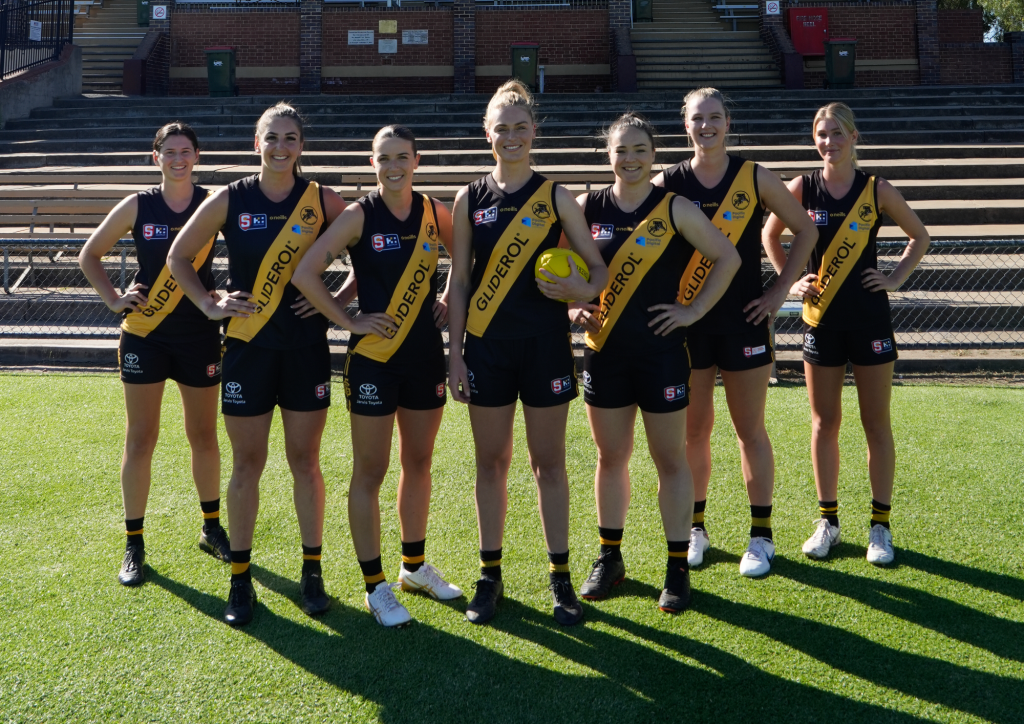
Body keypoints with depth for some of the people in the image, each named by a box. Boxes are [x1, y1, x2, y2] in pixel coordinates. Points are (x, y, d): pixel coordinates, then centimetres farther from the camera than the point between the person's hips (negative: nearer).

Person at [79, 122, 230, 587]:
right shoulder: (136, 206, 0)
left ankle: (211, 528, 29)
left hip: (200, 335, 0)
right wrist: (114, 299, -1)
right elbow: (89, 256, 9)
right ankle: (134, 545, 12)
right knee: (140, 439, 2)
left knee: (204, 436, 10)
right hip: (144, 335, 0)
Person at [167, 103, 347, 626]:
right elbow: (178, 257, 9)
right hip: (248, 346, 0)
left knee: (304, 460, 7)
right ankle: (240, 579, 18)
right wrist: (209, 305, -1)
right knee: (247, 463, 5)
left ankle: (312, 573, 20)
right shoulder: (230, 201, -1)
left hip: (306, 345, 0)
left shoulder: (321, 200, -1)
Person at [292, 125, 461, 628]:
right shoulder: (358, 216, -9)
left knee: (418, 462, 15)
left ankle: (414, 567, 32)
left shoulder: (435, 213, 3)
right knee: (370, 471, 2)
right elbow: (305, 274, -13)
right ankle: (375, 586, 13)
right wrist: (350, 322, -12)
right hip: (373, 358, -4)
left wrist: (452, 302, 7)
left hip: (426, 354, 5)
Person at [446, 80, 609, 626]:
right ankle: (490, 576, 20)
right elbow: (458, 281, 6)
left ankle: (560, 578, 16)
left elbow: (598, 267, 3)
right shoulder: (470, 199, 5)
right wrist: (454, 354, 1)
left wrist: (583, 290, -20)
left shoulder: (555, 196, 1)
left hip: (545, 342, -1)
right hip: (487, 345, 1)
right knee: (491, 460, 8)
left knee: (549, 460, 5)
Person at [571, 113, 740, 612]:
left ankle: (678, 568, 14)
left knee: (670, 459, 4)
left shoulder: (676, 209, -2)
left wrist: (695, 310, -6)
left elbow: (728, 258, 0)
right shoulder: (587, 208, 4)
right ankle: (609, 558, 27)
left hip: (661, 351, -2)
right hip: (604, 351, 3)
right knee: (610, 457, 12)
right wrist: (575, 307, -4)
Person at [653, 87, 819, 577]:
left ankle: (761, 536, 15)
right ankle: (696, 528, 24)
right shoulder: (668, 184, 0)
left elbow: (805, 231, 7)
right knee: (695, 431, 8)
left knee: (750, 430, 5)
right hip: (688, 322, 1)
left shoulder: (756, 178, -1)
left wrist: (780, 291, 0)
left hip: (744, 320, -1)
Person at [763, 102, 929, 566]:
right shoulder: (803, 189, -1)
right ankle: (828, 520, 20)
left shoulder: (876, 190, -2)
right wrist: (791, 280, 3)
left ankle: (880, 526, 14)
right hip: (821, 318, 1)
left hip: (869, 317, -1)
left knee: (876, 423, 4)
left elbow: (920, 237, 10)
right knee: (824, 423, 7)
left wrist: (896, 278, -1)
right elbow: (770, 235, 13)